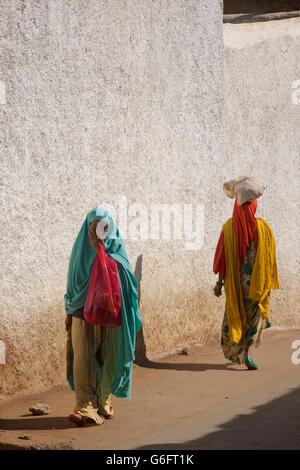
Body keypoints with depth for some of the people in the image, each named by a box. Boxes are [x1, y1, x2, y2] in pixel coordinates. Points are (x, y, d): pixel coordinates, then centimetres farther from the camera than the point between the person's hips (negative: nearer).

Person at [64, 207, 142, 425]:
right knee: (83, 357, -9)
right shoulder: (81, 248, 5)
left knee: (107, 358, 5)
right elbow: (74, 281, 9)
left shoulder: (116, 248, 2)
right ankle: (84, 407, -11)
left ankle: (104, 402, 19)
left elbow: (123, 275, -12)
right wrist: (69, 311, 7)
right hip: (83, 311, 0)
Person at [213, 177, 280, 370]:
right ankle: (245, 352, -8)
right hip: (257, 282, -2)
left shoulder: (228, 227, -7)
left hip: (235, 281, 2)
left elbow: (222, 258, -5)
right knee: (255, 316, 7)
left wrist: (220, 282, 2)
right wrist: (270, 280, 8)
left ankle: (233, 352, 23)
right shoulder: (263, 227, -9)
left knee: (234, 314, 17)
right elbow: (270, 258, -3)